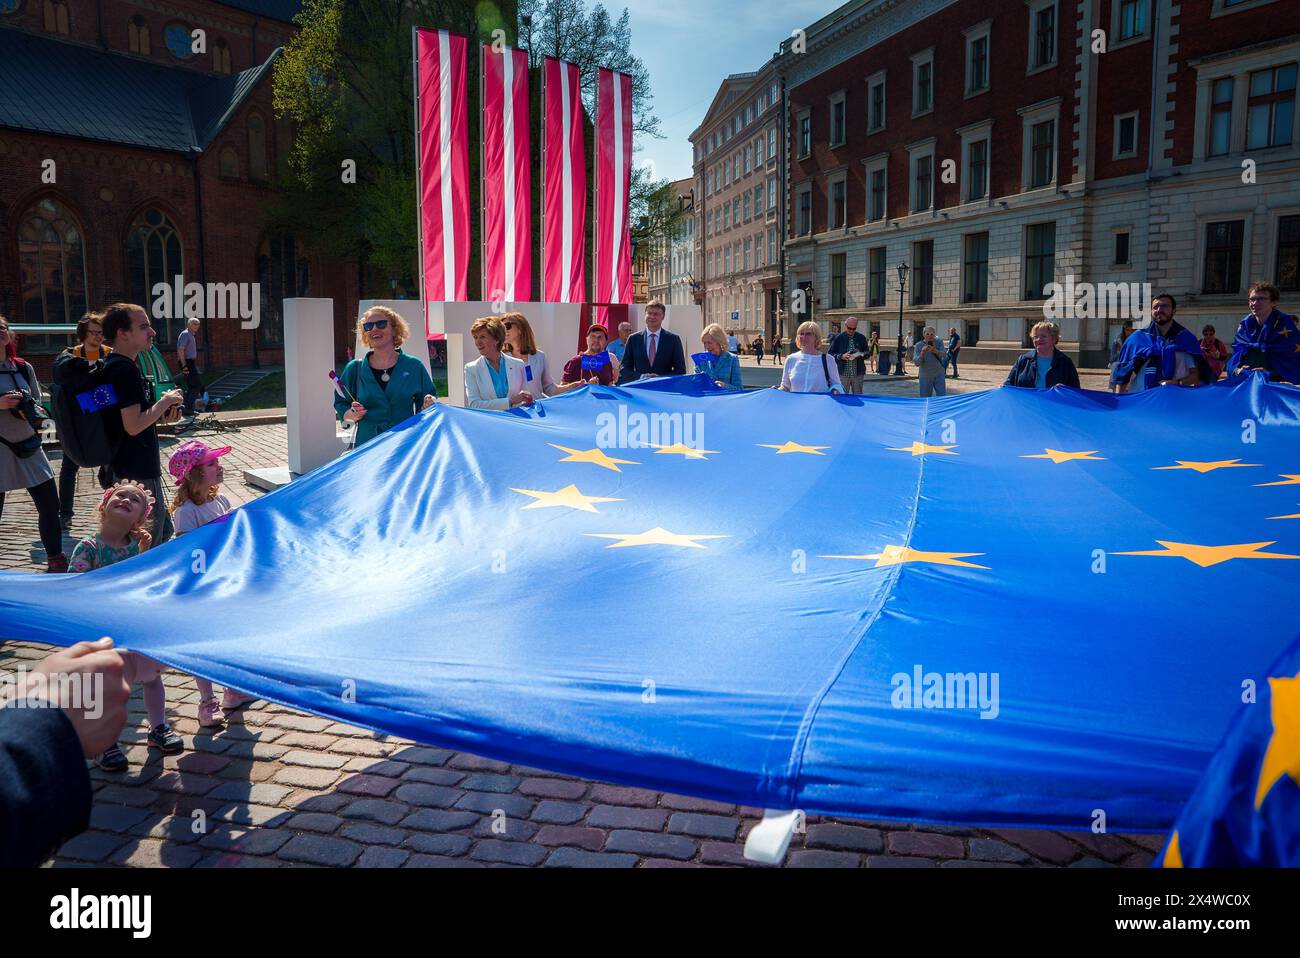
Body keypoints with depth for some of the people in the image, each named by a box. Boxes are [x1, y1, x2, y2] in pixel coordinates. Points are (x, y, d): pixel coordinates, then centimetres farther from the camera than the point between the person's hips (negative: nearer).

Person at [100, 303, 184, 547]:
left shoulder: (116, 365, 13)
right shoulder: (125, 369, -20)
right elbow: (133, 425, -25)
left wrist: (162, 414, 8)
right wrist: (165, 401, -13)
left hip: (134, 468, 11)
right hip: (138, 473, -11)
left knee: (163, 531, 21)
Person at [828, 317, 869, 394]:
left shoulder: (861, 338, 8)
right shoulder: (838, 338, 2)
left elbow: (867, 353, 14)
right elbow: (830, 353, 2)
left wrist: (861, 355, -9)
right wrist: (841, 356, -15)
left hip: (858, 373, 2)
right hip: (843, 373, -2)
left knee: (858, 396, 5)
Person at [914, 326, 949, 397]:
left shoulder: (939, 343, -3)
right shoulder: (919, 346, -7)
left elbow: (944, 355, -19)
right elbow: (917, 363, -15)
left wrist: (936, 351, -41)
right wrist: (922, 352, -32)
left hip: (939, 375, 1)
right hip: (925, 377, -1)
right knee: (925, 399, 3)